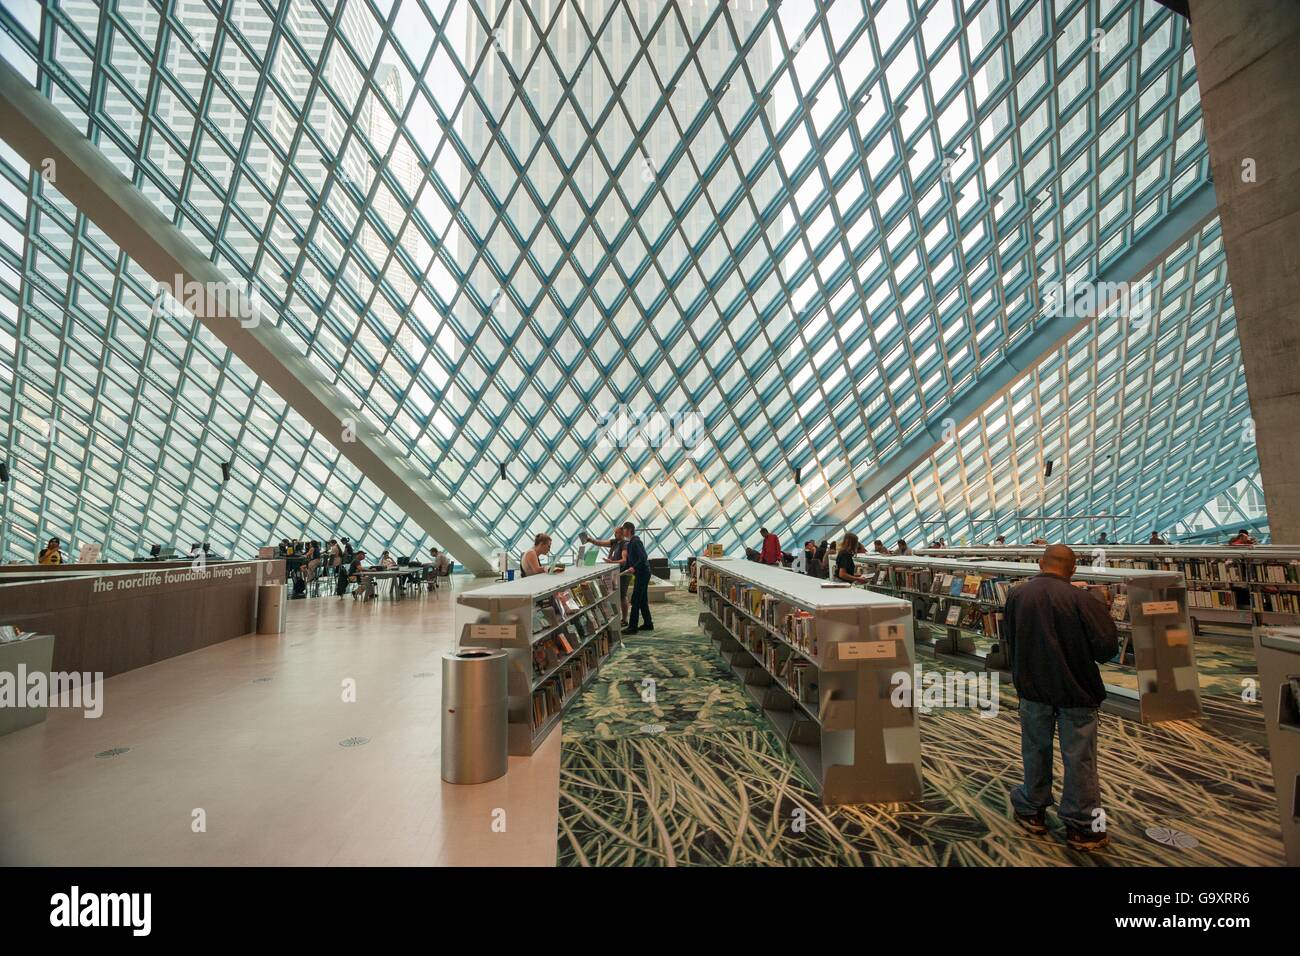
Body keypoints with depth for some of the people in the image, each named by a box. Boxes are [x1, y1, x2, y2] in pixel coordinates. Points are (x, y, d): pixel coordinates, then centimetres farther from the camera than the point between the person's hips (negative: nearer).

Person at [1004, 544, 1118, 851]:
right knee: (1079, 759, 11)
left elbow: (1009, 640, 2)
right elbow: (1106, 647, -18)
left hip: (1032, 687, 3)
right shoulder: (1081, 600, -20)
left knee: (1036, 751, 18)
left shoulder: (1017, 594, -8)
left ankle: (1032, 811, 32)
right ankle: (1082, 826, 22)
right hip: (1076, 689, -3)